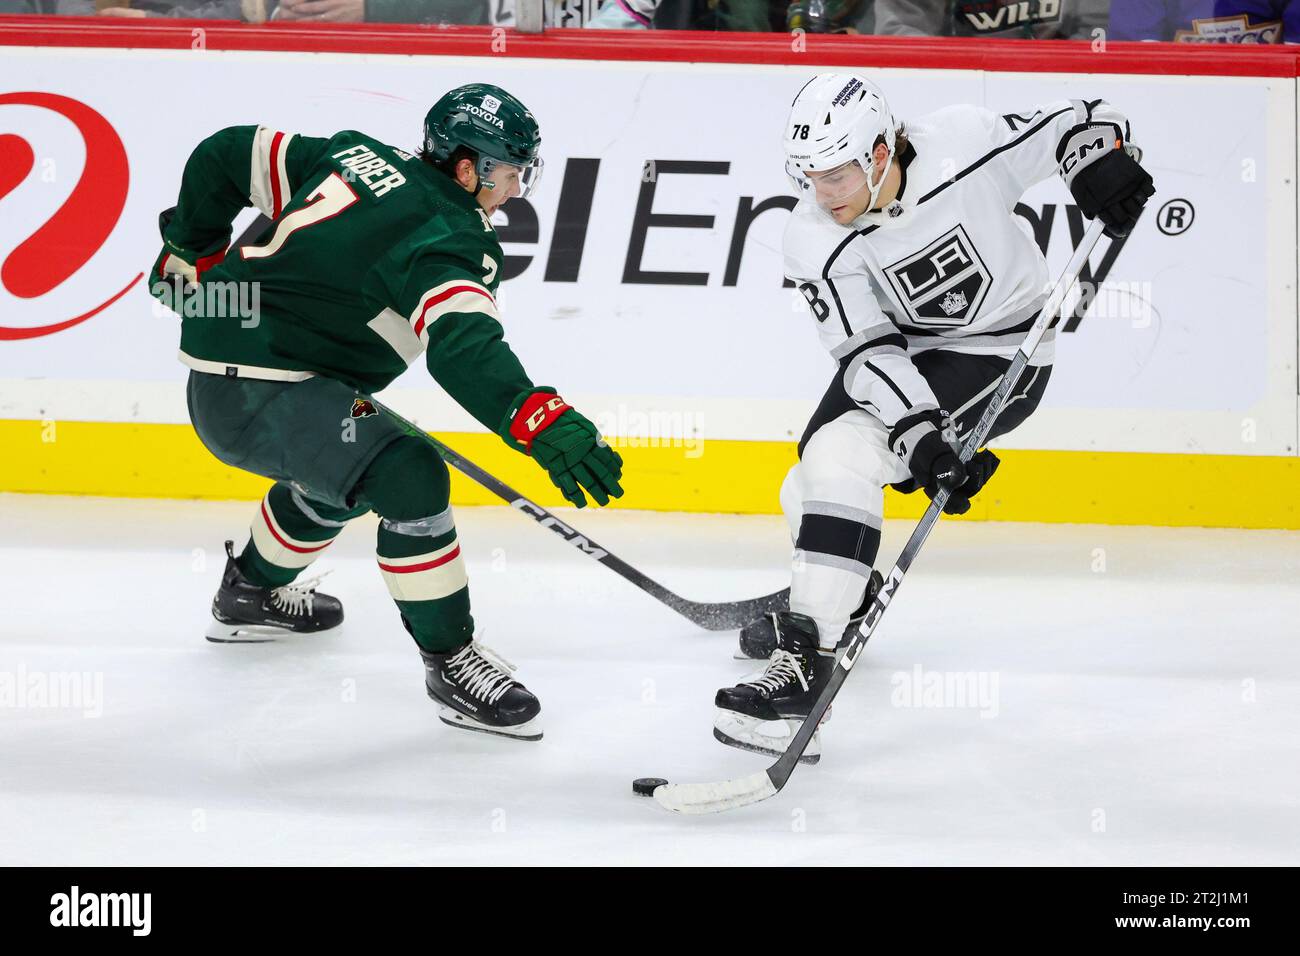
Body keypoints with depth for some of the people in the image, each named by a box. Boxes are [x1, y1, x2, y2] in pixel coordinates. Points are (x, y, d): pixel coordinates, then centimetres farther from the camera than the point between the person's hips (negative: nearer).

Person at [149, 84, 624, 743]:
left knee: (343, 463, 33)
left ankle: (250, 593, 52)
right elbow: (462, 344, -34)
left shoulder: (357, 156, 8)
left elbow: (229, 156, 14)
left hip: (218, 366, 10)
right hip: (255, 396, -10)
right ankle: (450, 661, -12)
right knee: (407, 477, -21)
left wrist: (196, 251, 25)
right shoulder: (445, 236, -16)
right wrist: (540, 422, -44)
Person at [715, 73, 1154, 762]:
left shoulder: (963, 143, -22)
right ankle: (846, 601, 45)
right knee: (810, 493, 8)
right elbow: (867, 350, -21)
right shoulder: (814, 241, -16)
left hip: (1000, 353, -5)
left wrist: (1104, 164, -26)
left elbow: (1076, 123, -6)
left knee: (845, 452, -25)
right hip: (901, 348, 5)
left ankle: (803, 669, -30)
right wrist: (919, 433, -34)